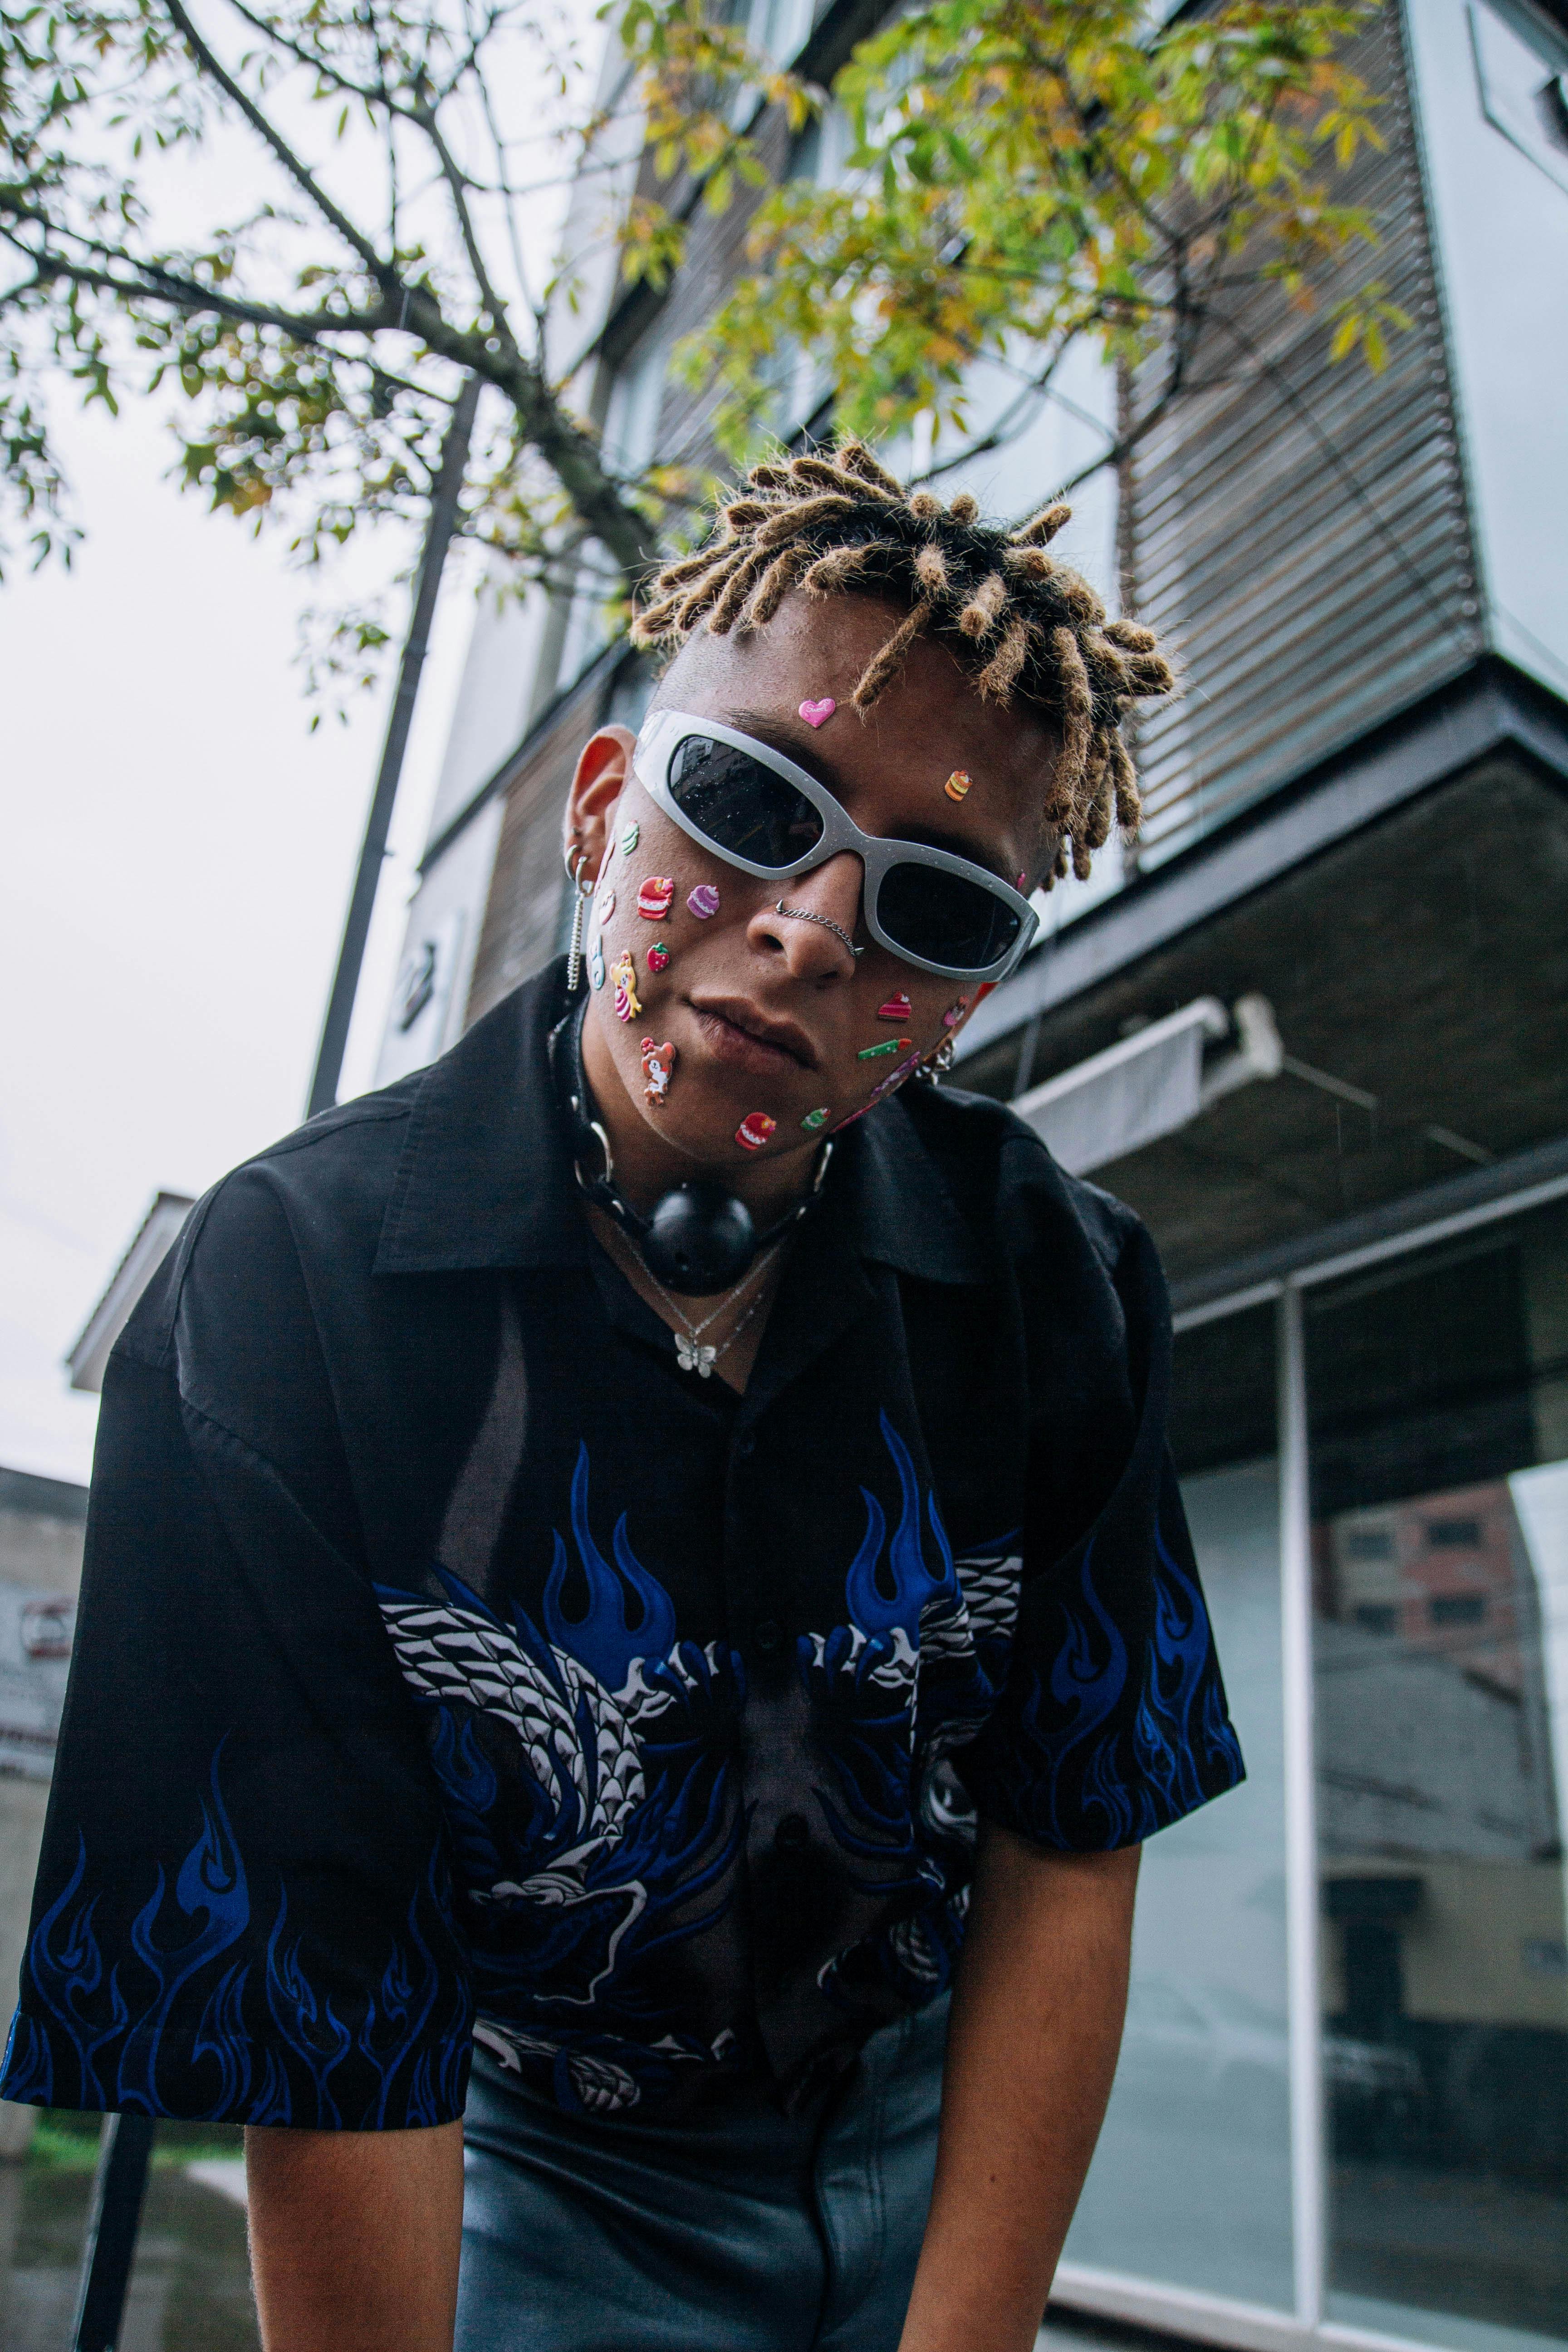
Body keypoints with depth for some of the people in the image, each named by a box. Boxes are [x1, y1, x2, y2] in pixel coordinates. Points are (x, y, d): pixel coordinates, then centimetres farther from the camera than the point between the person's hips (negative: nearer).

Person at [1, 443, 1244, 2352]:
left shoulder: (1051, 1282, -19)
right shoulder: (280, 1294, -27)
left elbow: (1068, 1852, -13)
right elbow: (329, 2065, -24)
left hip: (932, 2141, 4)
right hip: (537, 2188, -3)